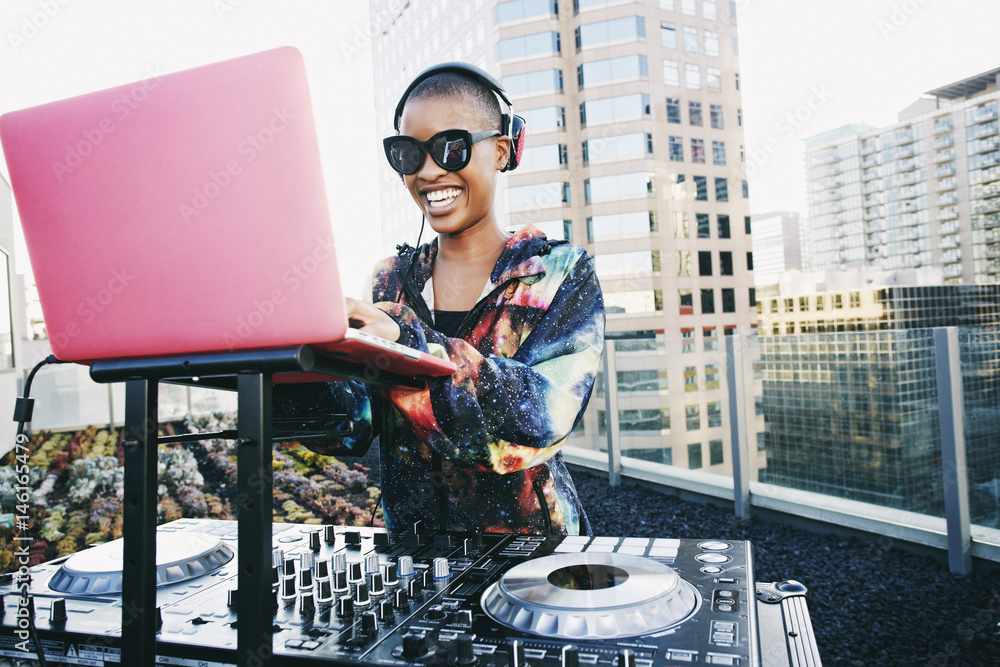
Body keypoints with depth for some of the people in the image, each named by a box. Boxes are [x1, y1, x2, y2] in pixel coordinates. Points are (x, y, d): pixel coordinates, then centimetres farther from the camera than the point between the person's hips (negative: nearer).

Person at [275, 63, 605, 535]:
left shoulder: (561, 271, -3)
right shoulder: (390, 281, 7)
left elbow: (547, 412, -19)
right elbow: (355, 427, -1)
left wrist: (411, 345, -30)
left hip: (527, 541, -2)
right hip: (412, 547, 3)